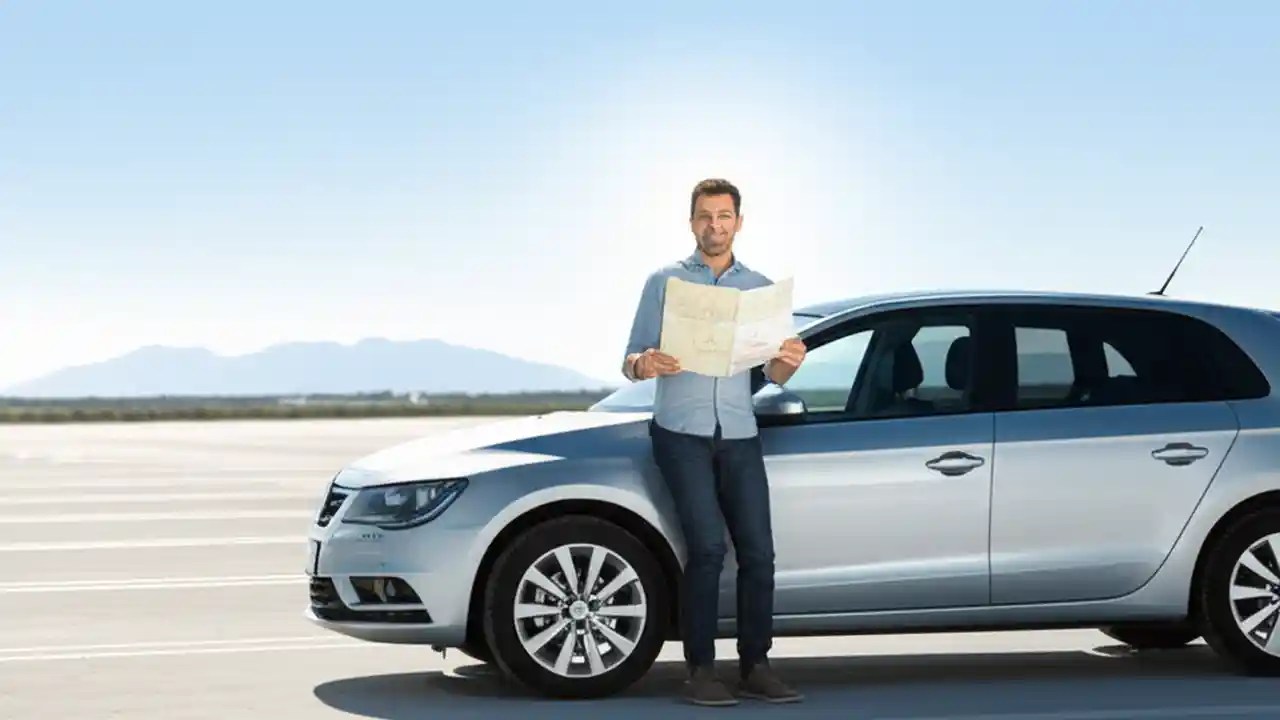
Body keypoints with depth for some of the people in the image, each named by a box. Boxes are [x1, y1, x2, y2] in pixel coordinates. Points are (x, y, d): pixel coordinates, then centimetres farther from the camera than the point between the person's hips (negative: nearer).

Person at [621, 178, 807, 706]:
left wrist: (789, 362, -13)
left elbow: (771, 376, 11)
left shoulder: (761, 287, 14)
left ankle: (755, 668, 4)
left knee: (758, 552, -5)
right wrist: (645, 364, -21)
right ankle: (701, 671, -9)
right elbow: (631, 362, 3)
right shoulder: (665, 282, 8)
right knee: (708, 547, -15)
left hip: (739, 435, 3)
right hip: (682, 433, -3)